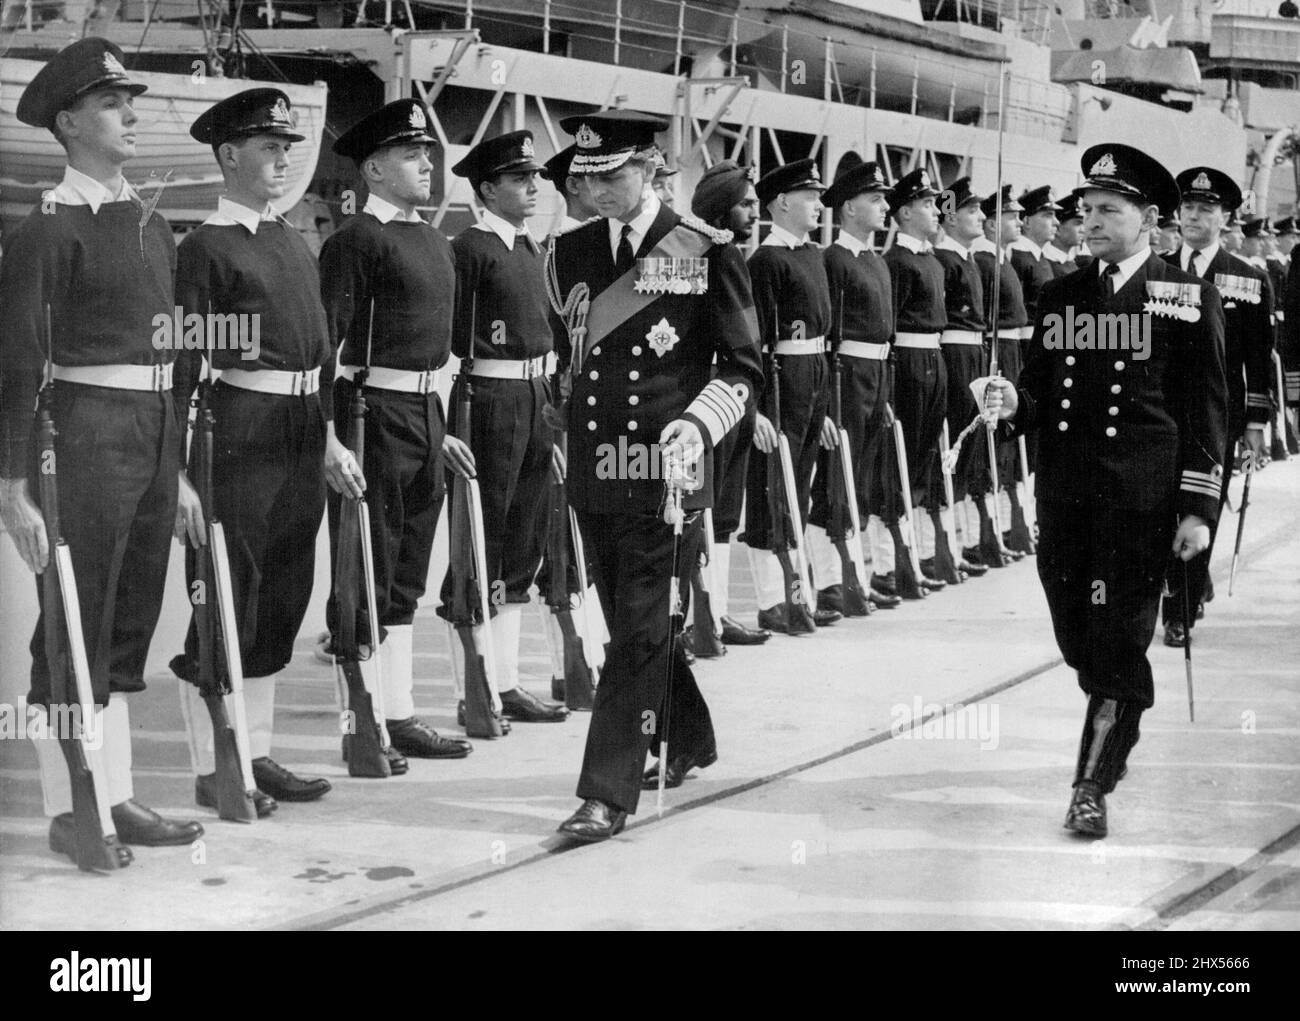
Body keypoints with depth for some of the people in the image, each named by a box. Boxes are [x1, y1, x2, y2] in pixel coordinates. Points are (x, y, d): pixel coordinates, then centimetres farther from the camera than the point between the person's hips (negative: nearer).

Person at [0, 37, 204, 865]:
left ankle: (116, 797, 22)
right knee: (76, 621, 0)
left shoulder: (152, 227, 13)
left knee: (132, 620, 13)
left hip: (157, 432, 7)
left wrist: (181, 469, 16)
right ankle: (67, 811, 10)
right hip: (85, 432, -7)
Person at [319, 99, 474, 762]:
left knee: (407, 575, 13)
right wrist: (331, 437, -22)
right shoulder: (356, 240, -10)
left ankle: (400, 713, 21)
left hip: (425, 415, 8)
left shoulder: (434, 242, 16)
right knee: (367, 574, -2)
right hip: (374, 413, -8)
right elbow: (325, 340, -15)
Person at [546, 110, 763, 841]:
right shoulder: (571, 252, 9)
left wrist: (699, 423, -18)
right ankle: (689, 739, 37)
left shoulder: (705, 251, -6)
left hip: (664, 468, -6)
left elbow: (745, 367, -3)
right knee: (634, 618, 16)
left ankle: (610, 792, -5)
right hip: (593, 467, 6)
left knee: (640, 628, -6)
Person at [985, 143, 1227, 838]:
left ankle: (1093, 786, 2)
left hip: (1142, 499, -4)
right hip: (1065, 495, 5)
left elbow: (1205, 410, -3)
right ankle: (1119, 734, 36)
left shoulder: (1188, 299, -1)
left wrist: (1198, 508, -8)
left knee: (1118, 642, -4)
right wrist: (1014, 404, -10)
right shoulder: (1058, 296, 12)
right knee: (1078, 638, 11)